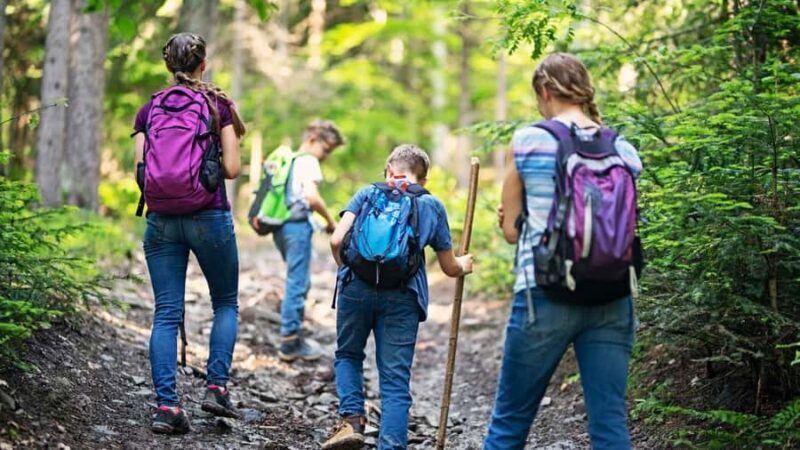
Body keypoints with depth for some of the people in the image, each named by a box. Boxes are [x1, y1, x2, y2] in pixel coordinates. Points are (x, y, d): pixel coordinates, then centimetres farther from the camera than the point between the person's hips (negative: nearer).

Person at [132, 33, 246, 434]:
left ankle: (166, 405, -6)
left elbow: (140, 171, 3)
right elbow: (232, 169, -3)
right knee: (226, 303, 15)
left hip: (161, 219, 2)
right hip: (209, 217, -2)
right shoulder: (218, 104, 0)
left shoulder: (149, 110, 8)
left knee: (166, 313, 2)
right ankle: (216, 387, 3)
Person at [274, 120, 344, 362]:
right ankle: (290, 342, -4)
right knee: (297, 283, -5)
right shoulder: (308, 161, -8)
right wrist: (330, 220, -9)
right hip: (297, 226, -9)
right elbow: (312, 196, -20)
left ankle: (294, 333, 23)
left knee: (299, 282, 18)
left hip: (281, 224, 9)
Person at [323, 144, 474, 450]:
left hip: (357, 287, 0)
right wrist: (463, 265, 45)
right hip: (402, 296, 0)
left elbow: (337, 240, 2)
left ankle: (352, 419, 3)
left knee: (348, 355, 22)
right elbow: (449, 268, 22)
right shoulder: (432, 206, 18)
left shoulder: (369, 193, 15)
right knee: (395, 380, 4)